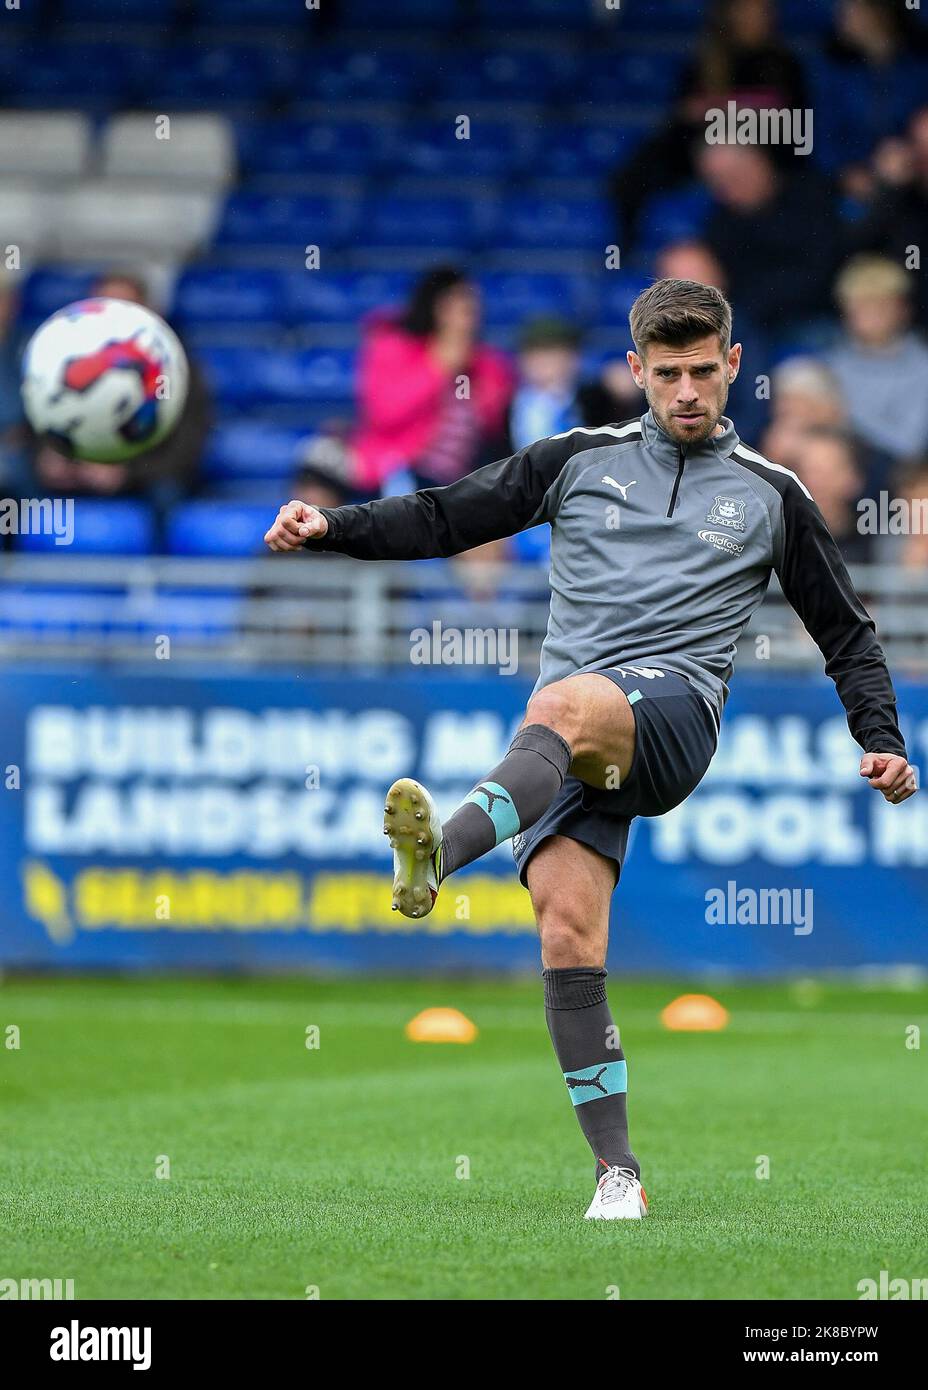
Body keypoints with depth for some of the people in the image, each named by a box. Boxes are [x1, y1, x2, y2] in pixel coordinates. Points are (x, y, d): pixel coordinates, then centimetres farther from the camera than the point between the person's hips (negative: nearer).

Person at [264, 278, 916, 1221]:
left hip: (675, 704, -3)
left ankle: (439, 851, -63)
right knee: (567, 931, -17)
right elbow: (445, 519, 20)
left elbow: (845, 633, 23)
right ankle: (618, 1171, -13)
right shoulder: (580, 461, 19)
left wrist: (881, 742, 11)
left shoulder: (771, 495, 17)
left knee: (563, 703, -38)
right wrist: (329, 527, 6)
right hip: (569, 749, 3)